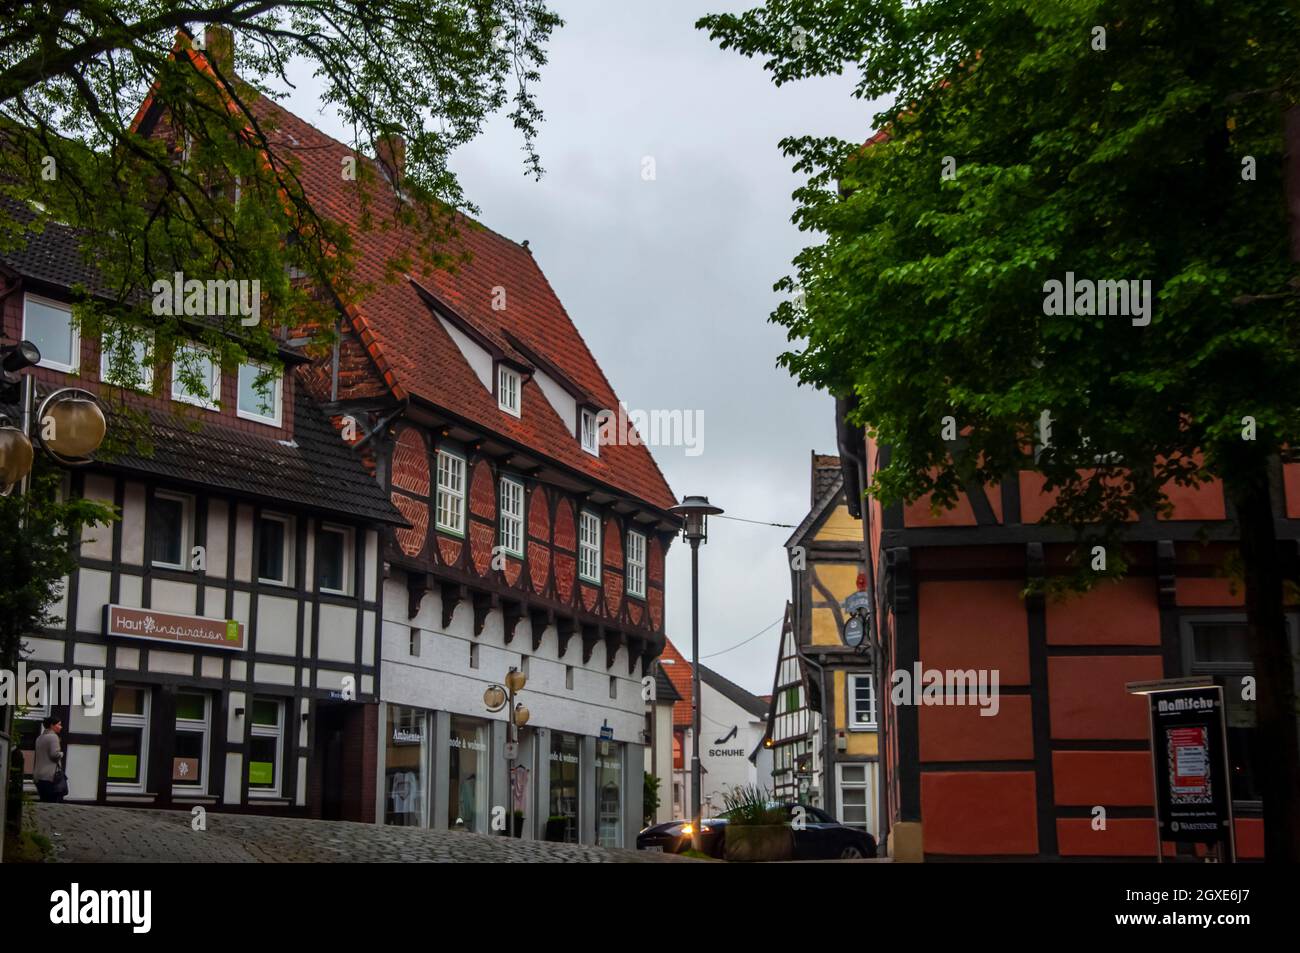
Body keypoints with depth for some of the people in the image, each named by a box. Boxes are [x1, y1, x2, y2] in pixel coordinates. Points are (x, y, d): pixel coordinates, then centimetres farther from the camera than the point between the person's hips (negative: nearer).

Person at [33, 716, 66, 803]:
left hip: (38, 776, 8)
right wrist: (61, 754, 2)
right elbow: (55, 754, -17)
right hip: (50, 776, -8)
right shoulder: (53, 737, -10)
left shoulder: (39, 738, 17)